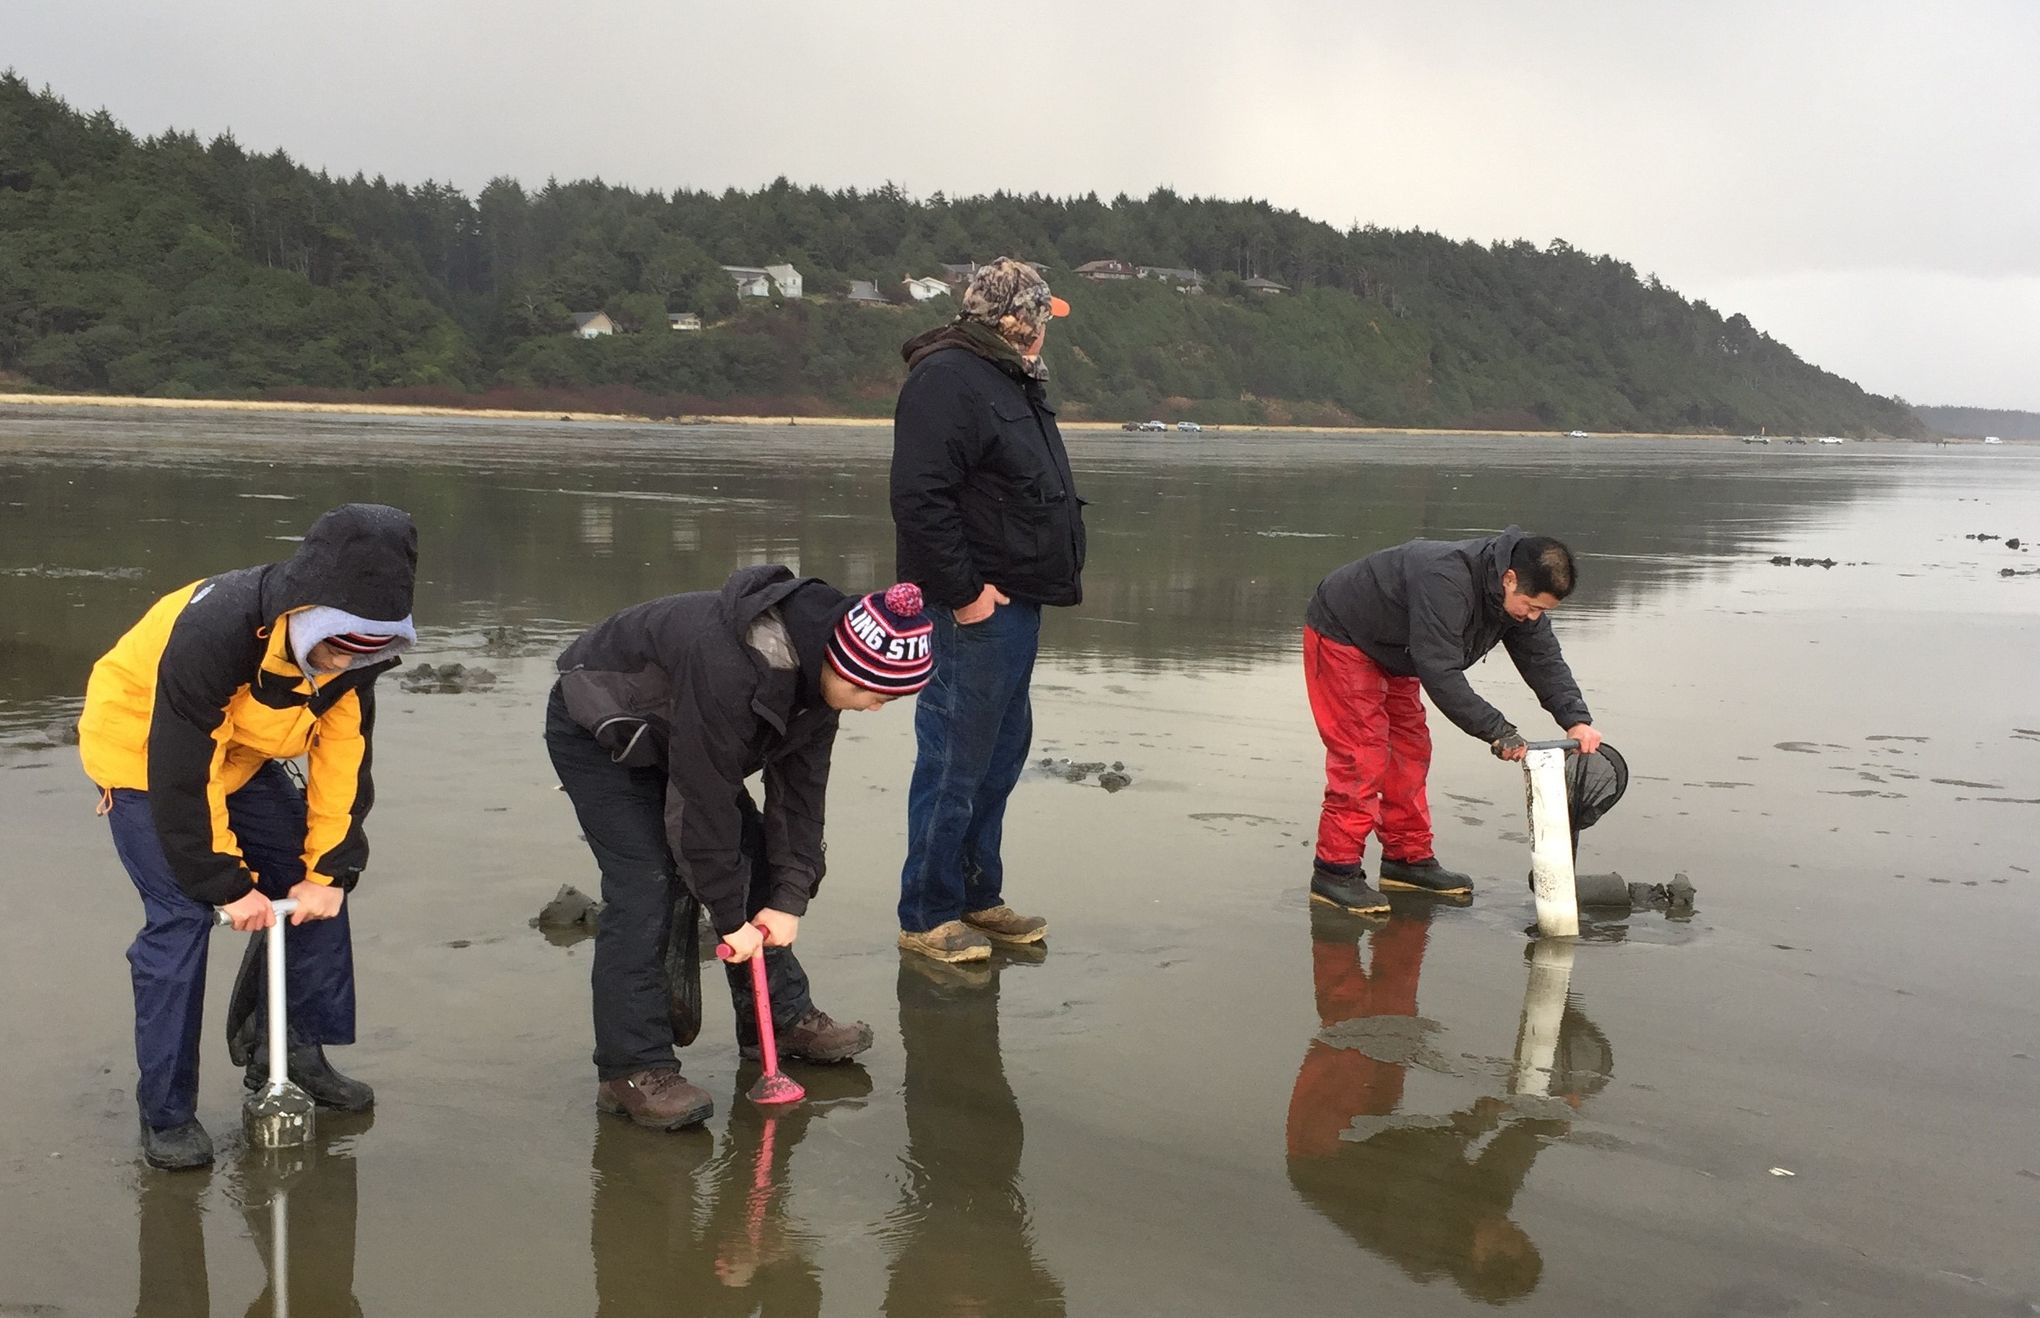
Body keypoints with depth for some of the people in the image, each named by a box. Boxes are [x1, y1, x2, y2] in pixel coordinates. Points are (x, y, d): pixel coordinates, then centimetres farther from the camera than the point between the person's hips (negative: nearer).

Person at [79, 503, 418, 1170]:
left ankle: (297, 1051, 16)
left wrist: (329, 872, -16)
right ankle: (166, 1113, -5)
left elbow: (343, 762, -12)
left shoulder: (352, 647, -20)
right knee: (181, 916, -16)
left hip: (240, 757, 6)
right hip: (144, 751, -6)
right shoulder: (208, 635, -39)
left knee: (319, 884, 1)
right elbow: (182, 776, -33)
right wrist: (229, 885, -26)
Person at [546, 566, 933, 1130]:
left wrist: (790, 898, -12)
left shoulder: (818, 662, -14)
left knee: (756, 862, 5)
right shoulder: (729, 666, -42)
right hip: (596, 735, -8)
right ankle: (632, 1068, -10)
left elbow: (800, 786, -8)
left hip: (670, 734, 8)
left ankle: (781, 1018, 19)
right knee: (644, 889, -17)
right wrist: (730, 917, -23)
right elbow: (703, 800, -34)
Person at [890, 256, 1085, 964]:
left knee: (1002, 752, 17)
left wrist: (1057, 569, 16)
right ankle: (927, 914, 7)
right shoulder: (947, 377, -15)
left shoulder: (1009, 379, 18)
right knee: (955, 759, -3)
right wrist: (962, 592, -22)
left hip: (1016, 602, 11)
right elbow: (919, 497, -23)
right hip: (976, 609, -10)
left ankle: (977, 897, 28)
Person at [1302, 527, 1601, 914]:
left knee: (1410, 751, 9)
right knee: (1362, 757, -14)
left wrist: (1576, 719, -21)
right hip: (1341, 636, -9)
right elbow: (1440, 673, -39)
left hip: (1390, 652, 9)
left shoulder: (1522, 596, -9)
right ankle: (1335, 871, -9)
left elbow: (1544, 660, -5)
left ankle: (1408, 859, 19)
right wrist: (1497, 730, -37)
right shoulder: (1446, 581, -38)